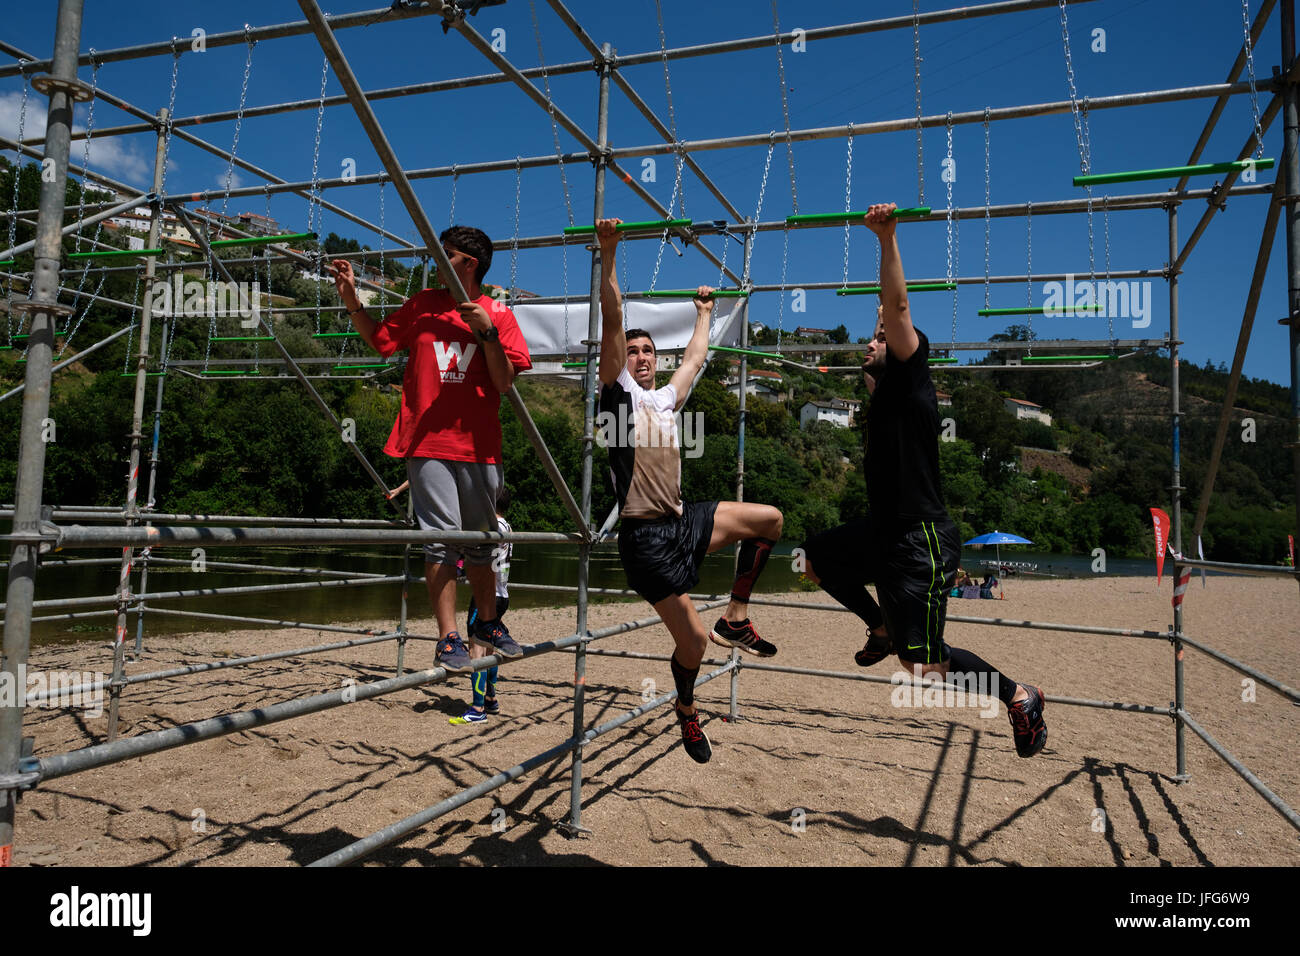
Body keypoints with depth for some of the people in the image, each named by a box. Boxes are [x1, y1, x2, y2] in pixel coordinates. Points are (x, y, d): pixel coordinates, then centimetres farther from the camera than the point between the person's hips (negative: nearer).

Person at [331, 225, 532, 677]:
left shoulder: (498, 315, 3)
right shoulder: (422, 305, 9)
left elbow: (504, 383, -4)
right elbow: (379, 340, 22)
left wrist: (487, 333, -15)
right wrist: (352, 301, 12)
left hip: (478, 444, 0)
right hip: (429, 440, 0)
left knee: (480, 540, 12)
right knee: (441, 537, -6)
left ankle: (487, 625, 27)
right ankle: (448, 639, -2)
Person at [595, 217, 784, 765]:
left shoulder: (667, 398, 16)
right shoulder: (619, 391, -2)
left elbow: (695, 356, 33)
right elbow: (612, 322, -11)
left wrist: (703, 312, 44)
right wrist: (608, 253, -15)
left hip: (684, 521, 7)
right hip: (646, 537, -7)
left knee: (769, 519, 2)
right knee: (692, 640, -5)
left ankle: (735, 618, 8)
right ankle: (687, 708, 26)